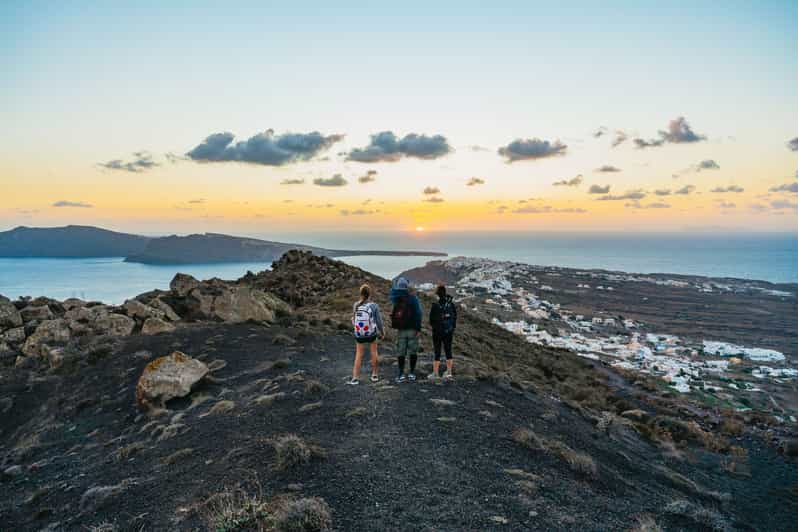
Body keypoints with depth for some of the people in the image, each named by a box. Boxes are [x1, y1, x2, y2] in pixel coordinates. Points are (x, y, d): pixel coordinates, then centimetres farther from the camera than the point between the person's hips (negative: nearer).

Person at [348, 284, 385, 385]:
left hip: (359, 334, 2)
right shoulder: (374, 306, -17)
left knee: (358, 355, 14)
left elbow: (353, 321, 3)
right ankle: (374, 375, 30)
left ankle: (355, 378, 8)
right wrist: (382, 333, 7)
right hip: (371, 334, -1)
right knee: (373, 352, 22)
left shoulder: (356, 305, -8)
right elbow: (379, 321, -9)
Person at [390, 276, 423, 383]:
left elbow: (418, 314, -8)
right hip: (401, 330, 4)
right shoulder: (396, 299, 9)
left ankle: (412, 373, 16)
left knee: (412, 352, 5)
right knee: (400, 353, 3)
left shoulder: (413, 298, -7)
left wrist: (418, 329, -12)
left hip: (412, 330, -4)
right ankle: (401, 374, 9)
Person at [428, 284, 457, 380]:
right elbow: (455, 317, 5)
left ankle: (436, 373, 7)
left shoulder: (435, 305, -17)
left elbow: (431, 319, -11)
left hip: (438, 331, -4)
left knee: (437, 352, 3)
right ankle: (449, 372, 18)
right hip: (449, 331, 4)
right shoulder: (452, 304, -2)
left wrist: (433, 326, 9)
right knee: (448, 351, 13)